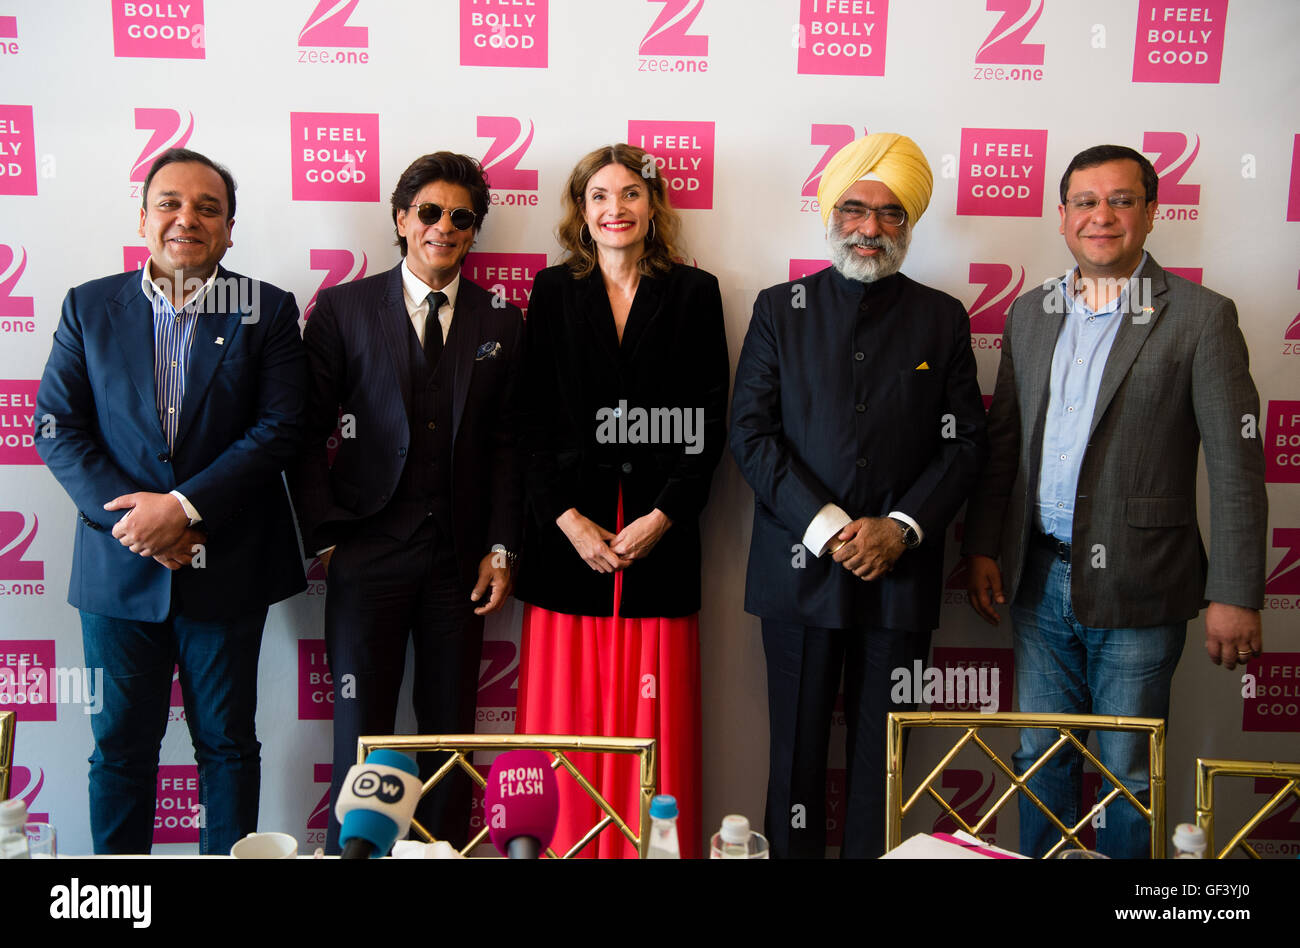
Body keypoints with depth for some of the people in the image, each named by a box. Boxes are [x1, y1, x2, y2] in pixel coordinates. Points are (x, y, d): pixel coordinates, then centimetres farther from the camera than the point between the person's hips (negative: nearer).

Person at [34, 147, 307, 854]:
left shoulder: (267, 310, 0)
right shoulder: (89, 306, 6)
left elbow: (281, 427, -8)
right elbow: (56, 426, 1)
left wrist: (185, 506, -17)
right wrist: (132, 517, -12)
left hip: (225, 566, -1)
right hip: (119, 566, 2)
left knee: (227, 743, 10)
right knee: (120, 744, 12)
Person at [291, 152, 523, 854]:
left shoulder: (501, 321, 9)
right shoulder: (343, 308, 4)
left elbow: (505, 442, 7)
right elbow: (307, 434, 2)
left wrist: (500, 547, 1)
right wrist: (325, 537, -4)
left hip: (461, 559, 2)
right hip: (369, 553, -1)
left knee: (450, 729, 9)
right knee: (361, 729, 5)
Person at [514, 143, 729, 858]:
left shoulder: (693, 293, 7)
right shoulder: (553, 291, 9)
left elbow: (709, 422, 2)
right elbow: (532, 419, 4)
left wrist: (662, 516, -8)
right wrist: (568, 518, -7)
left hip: (659, 535, 0)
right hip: (567, 532, 1)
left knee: (652, 719, 3)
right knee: (565, 713, 4)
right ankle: (562, 845, 19)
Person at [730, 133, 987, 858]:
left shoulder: (943, 319, 8)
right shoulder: (780, 309, 6)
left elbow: (964, 444, 4)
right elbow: (752, 432, -3)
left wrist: (901, 527, -11)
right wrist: (827, 526, -13)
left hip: (901, 573, 1)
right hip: (800, 569, 0)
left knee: (884, 754, 9)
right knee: (798, 747, 8)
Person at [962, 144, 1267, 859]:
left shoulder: (1200, 316, -5)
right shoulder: (1029, 313, 9)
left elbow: (1236, 464, -8)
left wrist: (1234, 593, -11)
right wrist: (982, 547, 6)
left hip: (1136, 587, -4)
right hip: (1039, 581, 4)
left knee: (1128, 774, 9)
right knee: (1040, 757, 15)